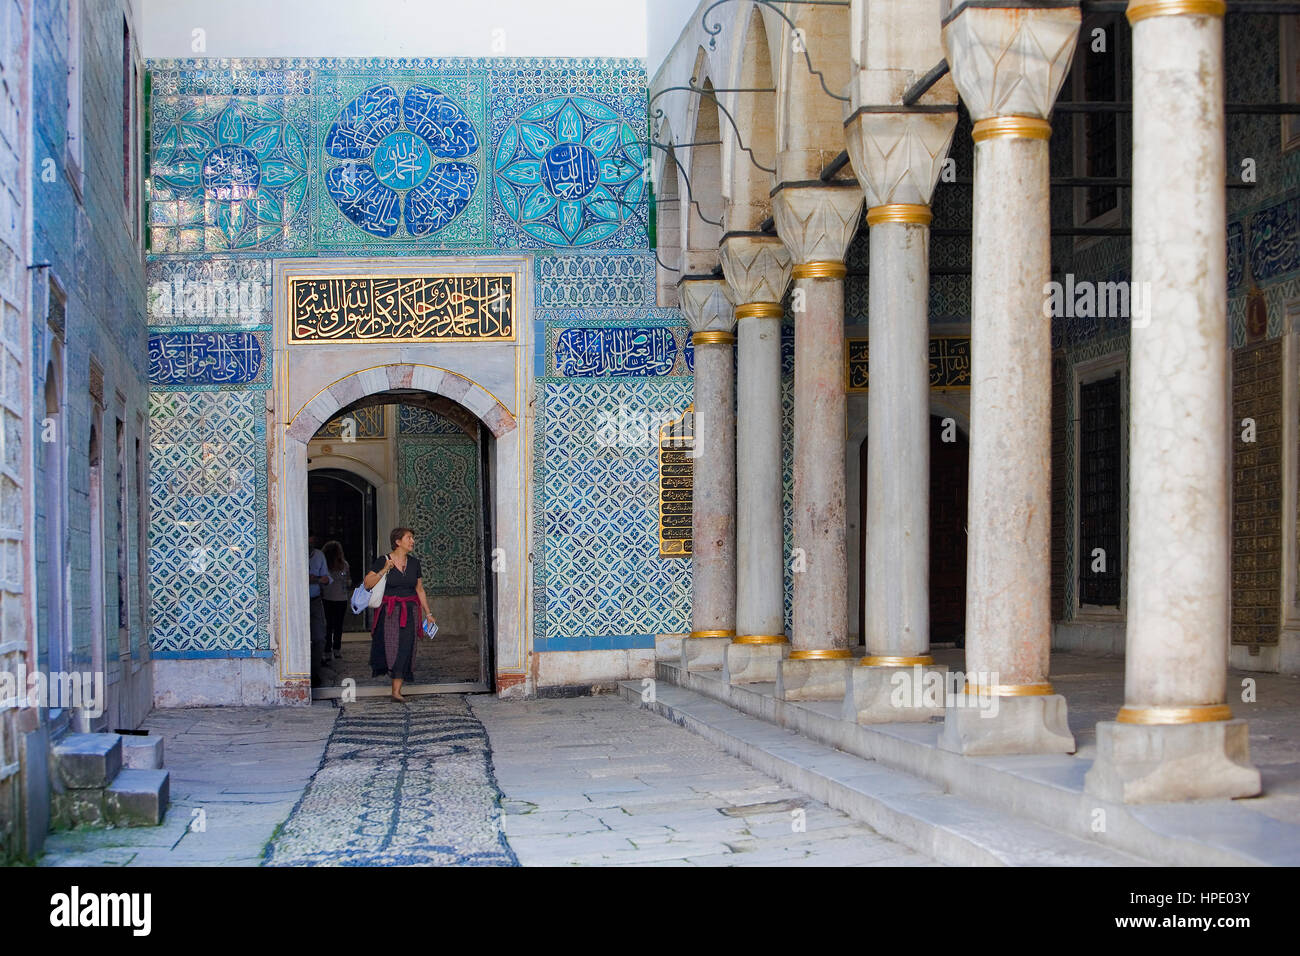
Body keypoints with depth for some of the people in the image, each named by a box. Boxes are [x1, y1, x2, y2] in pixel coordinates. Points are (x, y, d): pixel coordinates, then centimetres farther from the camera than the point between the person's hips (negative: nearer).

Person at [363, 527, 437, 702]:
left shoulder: (414, 563, 10)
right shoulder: (382, 561, -2)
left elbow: (420, 590, 17)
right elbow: (367, 584, -7)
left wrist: (428, 613, 15)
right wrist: (384, 570, -17)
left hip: (409, 611, 3)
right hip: (389, 612, -2)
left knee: (405, 648, -8)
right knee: (390, 646, -4)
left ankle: (397, 691, -8)